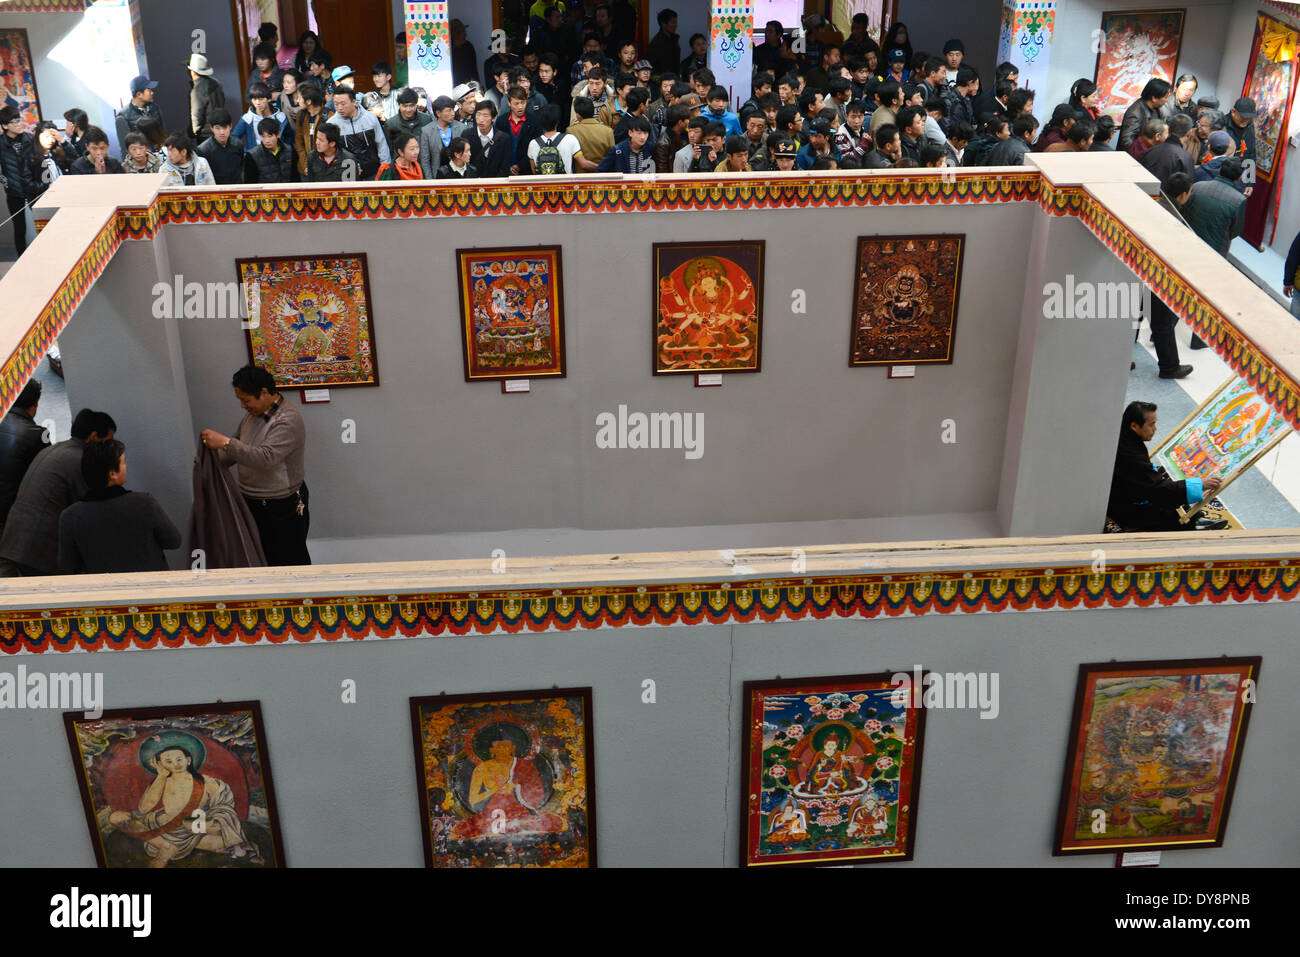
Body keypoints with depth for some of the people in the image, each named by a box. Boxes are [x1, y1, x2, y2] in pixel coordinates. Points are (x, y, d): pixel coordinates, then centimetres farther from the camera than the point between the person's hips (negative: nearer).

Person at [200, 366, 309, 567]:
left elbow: (265, 458, -34)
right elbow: (235, 451, 20)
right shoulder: (252, 415, 8)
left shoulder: (288, 422, -22)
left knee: (289, 565, 0)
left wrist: (224, 442, -38)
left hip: (282, 509, -8)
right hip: (251, 504, 9)